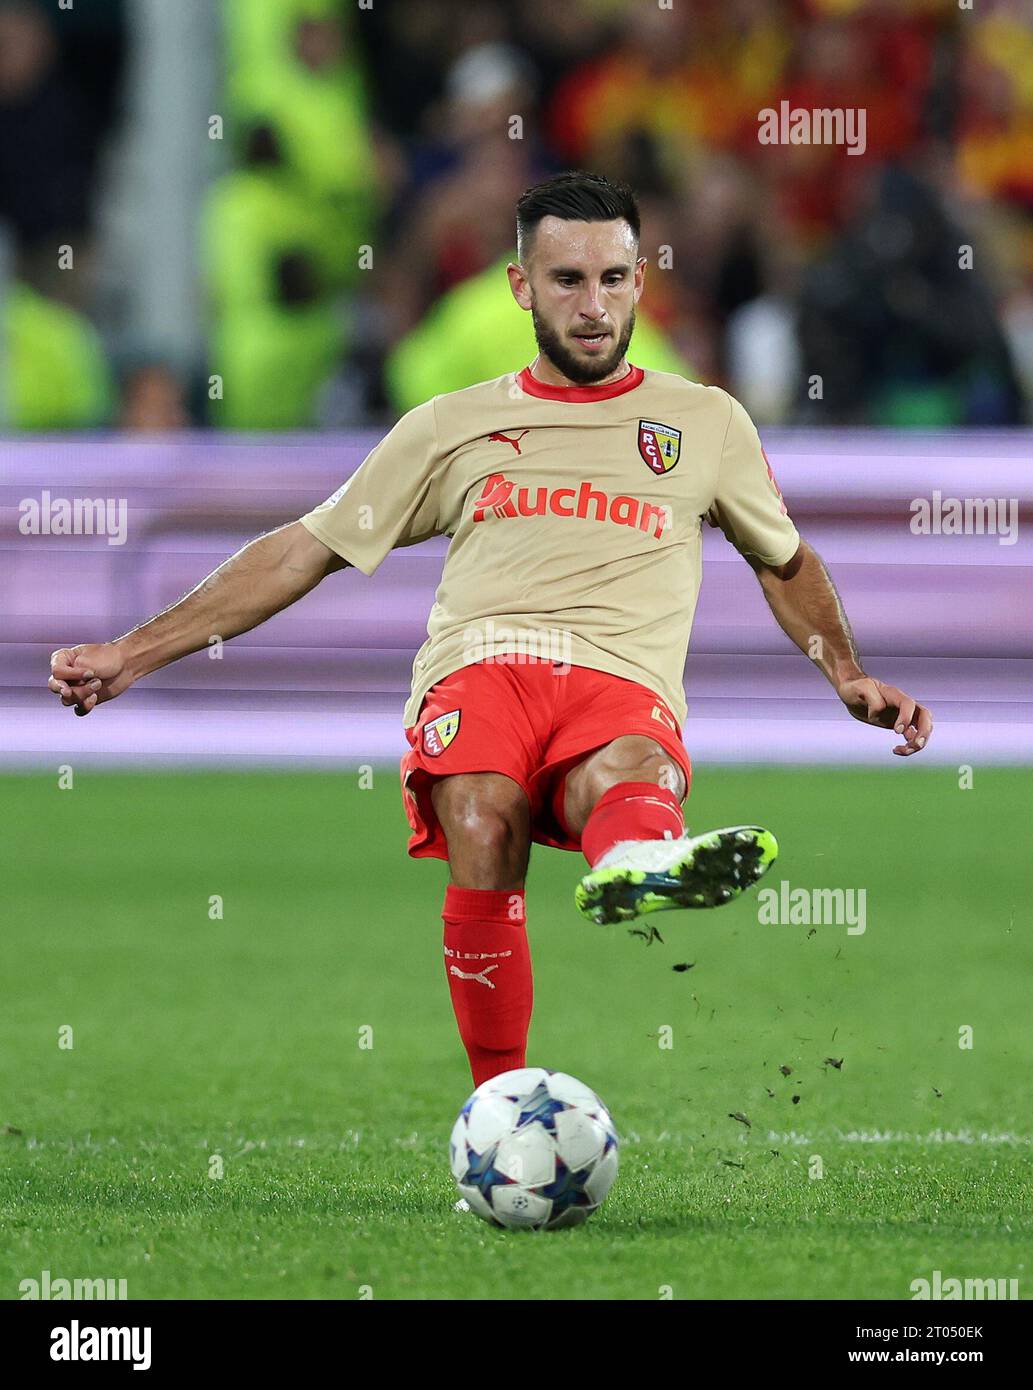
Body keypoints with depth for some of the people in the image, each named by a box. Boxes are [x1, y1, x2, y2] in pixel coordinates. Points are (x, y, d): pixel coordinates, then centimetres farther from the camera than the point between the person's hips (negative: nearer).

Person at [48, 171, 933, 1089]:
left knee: (628, 779, -41)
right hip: (478, 668, 1)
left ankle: (638, 863, -79)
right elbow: (304, 552, 24)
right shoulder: (453, 426, 22)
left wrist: (848, 676, 21)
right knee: (481, 821, -37)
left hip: (625, 683, -1)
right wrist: (133, 654, 19)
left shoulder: (707, 421, 24)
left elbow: (786, 561, 38)